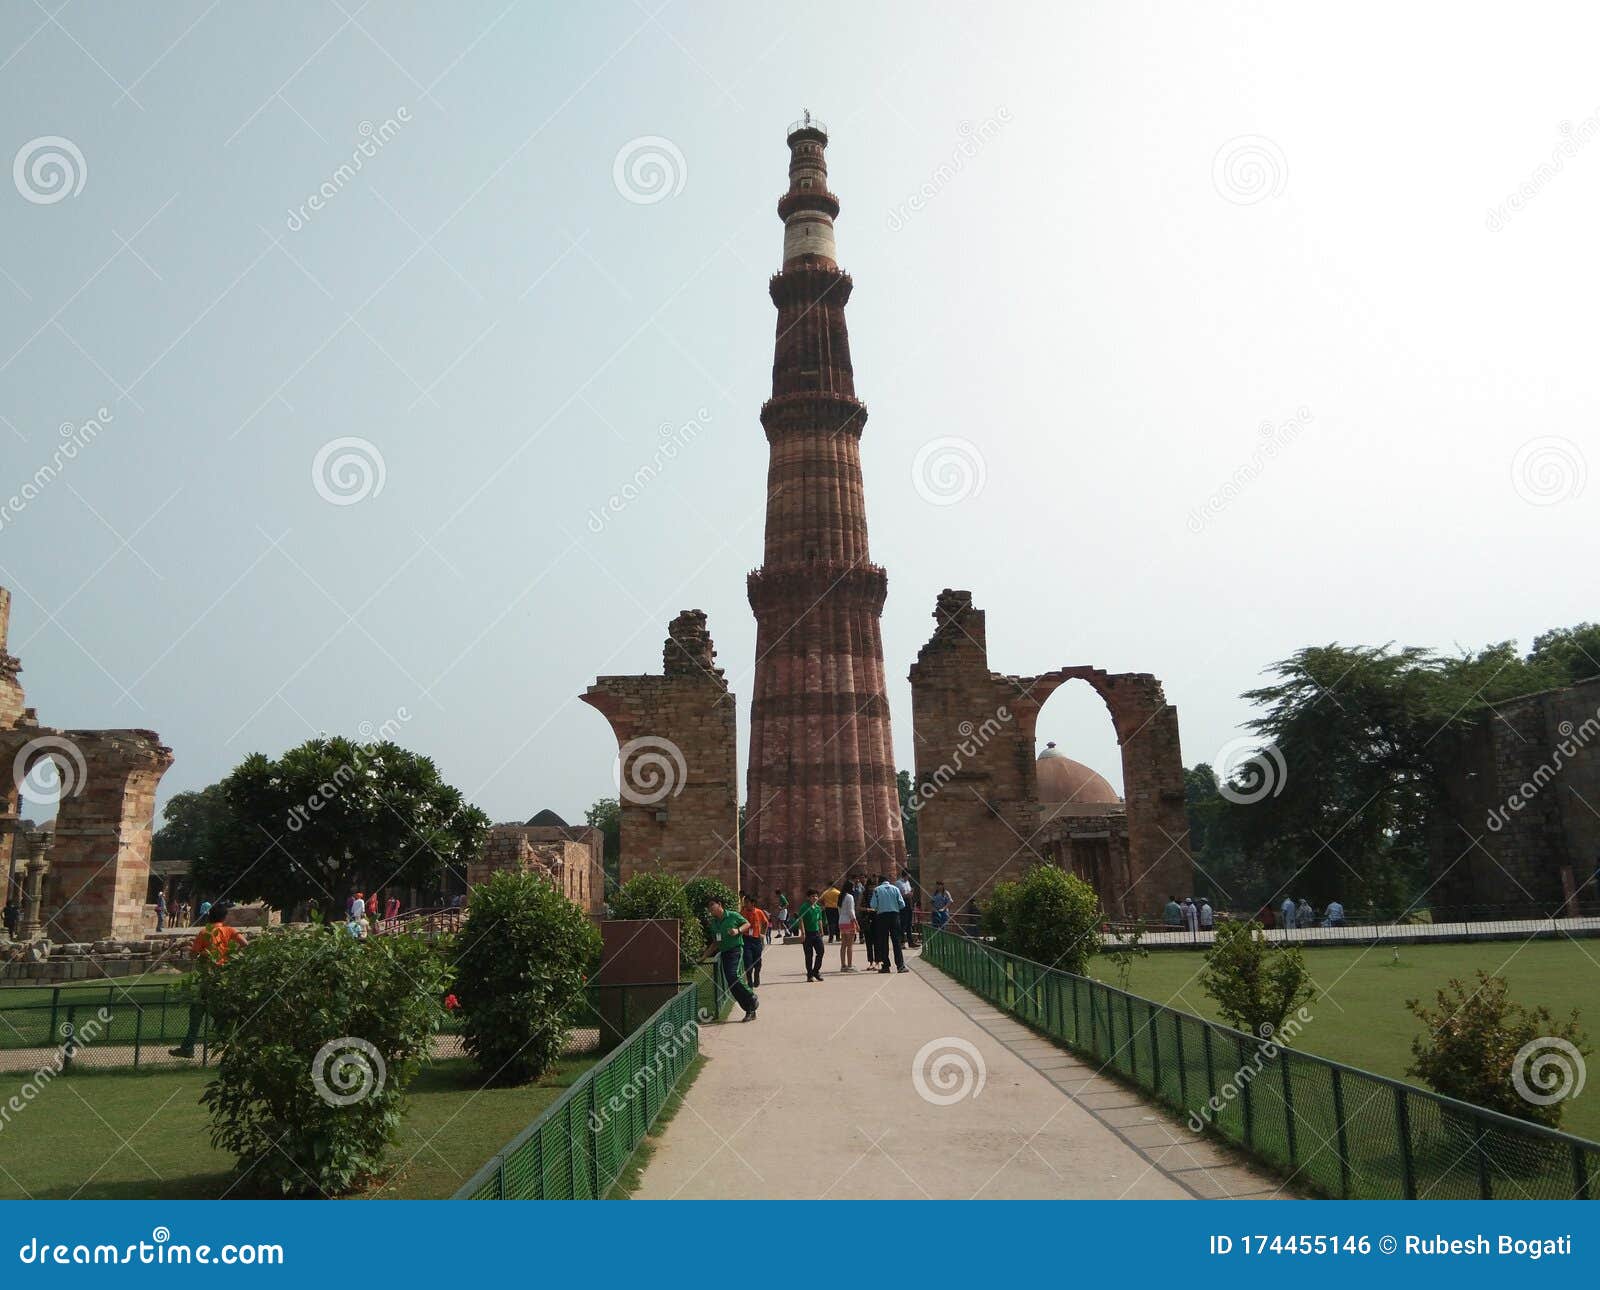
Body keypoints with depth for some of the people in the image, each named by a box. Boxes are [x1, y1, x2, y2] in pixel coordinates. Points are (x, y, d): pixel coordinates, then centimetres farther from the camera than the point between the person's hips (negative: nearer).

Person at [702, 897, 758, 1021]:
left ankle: (752, 1000, -6)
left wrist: (738, 930, -12)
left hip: (736, 950, -6)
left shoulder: (733, 916, -4)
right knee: (732, 986, 2)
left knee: (733, 976, -26)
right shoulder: (713, 923, 11)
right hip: (723, 953, 6)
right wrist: (704, 956, 10)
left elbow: (747, 924, 6)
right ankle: (750, 1011, 11)